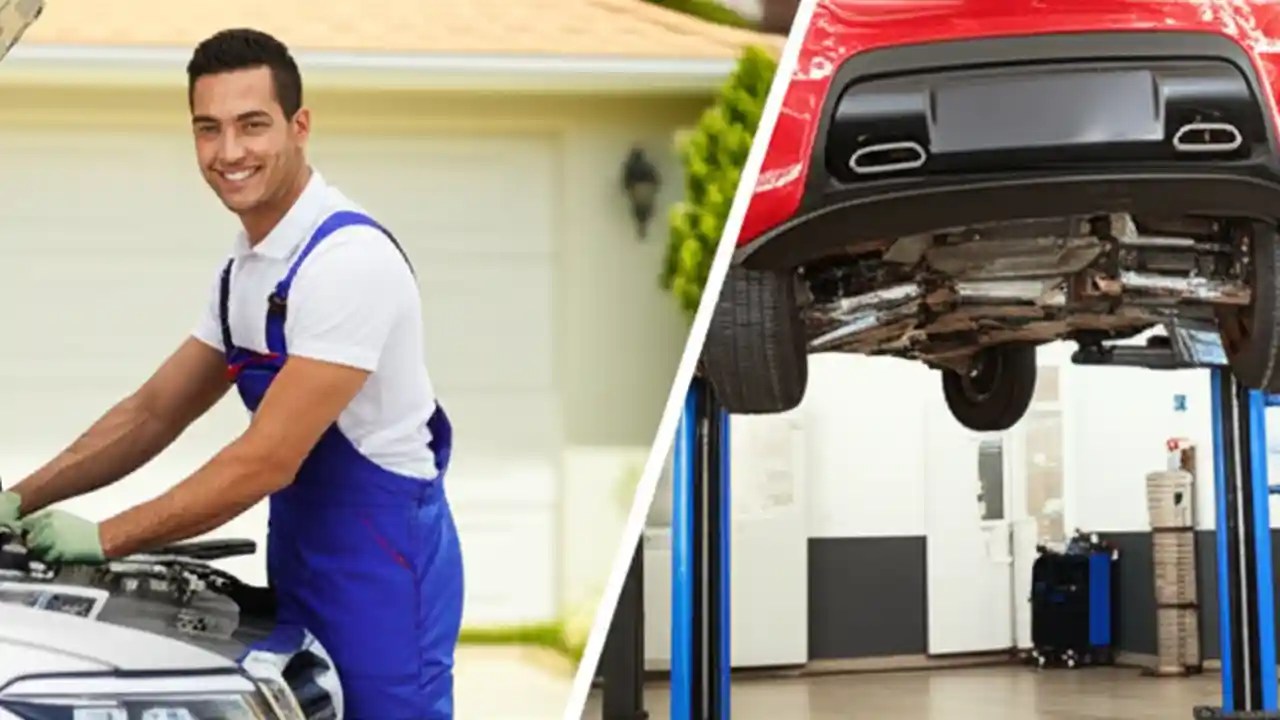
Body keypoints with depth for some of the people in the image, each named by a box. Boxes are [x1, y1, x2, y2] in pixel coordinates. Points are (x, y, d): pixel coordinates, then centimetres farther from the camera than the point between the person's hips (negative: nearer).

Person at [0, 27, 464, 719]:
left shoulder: (349, 260, -20)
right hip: (301, 564, 9)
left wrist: (105, 537, -17)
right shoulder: (244, 269, 10)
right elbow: (151, 413, 15)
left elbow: (267, 461, -23)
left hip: (381, 567, -9)